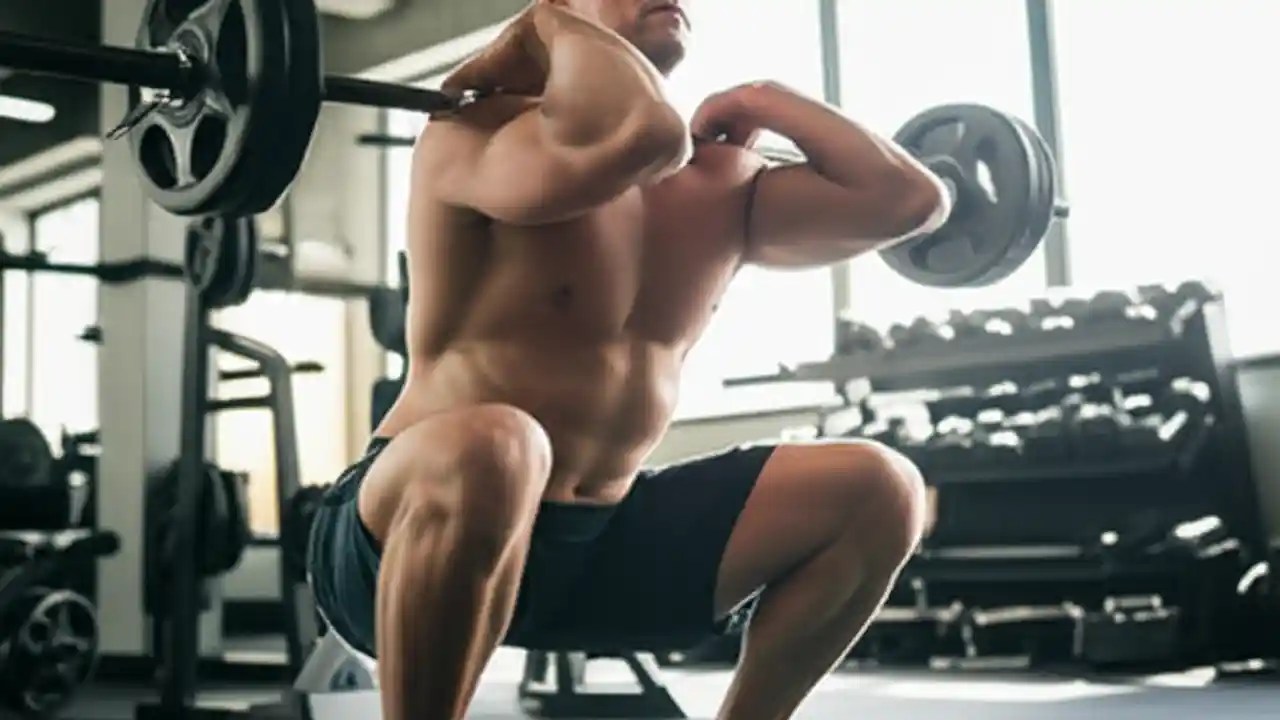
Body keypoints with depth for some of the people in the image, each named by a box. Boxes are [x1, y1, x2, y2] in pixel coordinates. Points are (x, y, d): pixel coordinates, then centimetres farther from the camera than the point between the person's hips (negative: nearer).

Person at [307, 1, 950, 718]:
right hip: (411, 532, -6)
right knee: (493, 450, -43)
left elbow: (910, 197, 0)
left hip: (599, 540, 7)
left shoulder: (722, 186, 7)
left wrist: (762, 98, 7)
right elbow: (642, 134, -36)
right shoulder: (485, 133, -16)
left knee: (880, 490, -2)